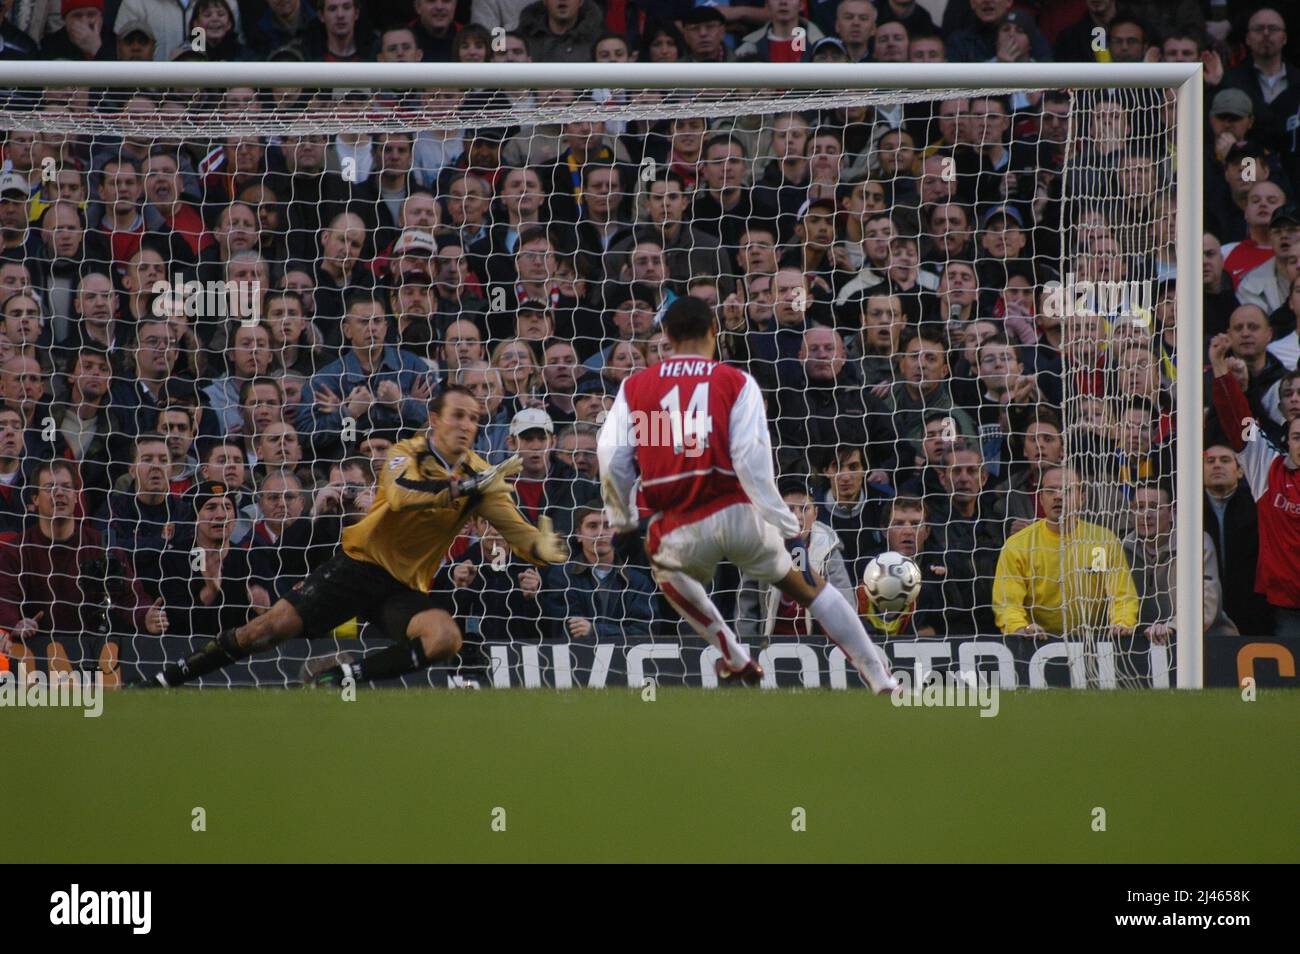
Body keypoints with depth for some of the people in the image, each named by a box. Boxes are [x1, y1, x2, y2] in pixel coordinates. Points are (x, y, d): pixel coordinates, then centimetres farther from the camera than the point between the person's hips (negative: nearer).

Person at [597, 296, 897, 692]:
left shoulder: (635, 387, 6)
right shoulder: (736, 382, 1)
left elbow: (612, 463, 0)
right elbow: (752, 463, -9)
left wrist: (623, 521, 16)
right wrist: (789, 529, -8)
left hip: (680, 532, 1)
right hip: (739, 516, -1)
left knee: (668, 570, 37)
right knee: (812, 589, 18)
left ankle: (736, 660, 38)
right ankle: (882, 681, 14)